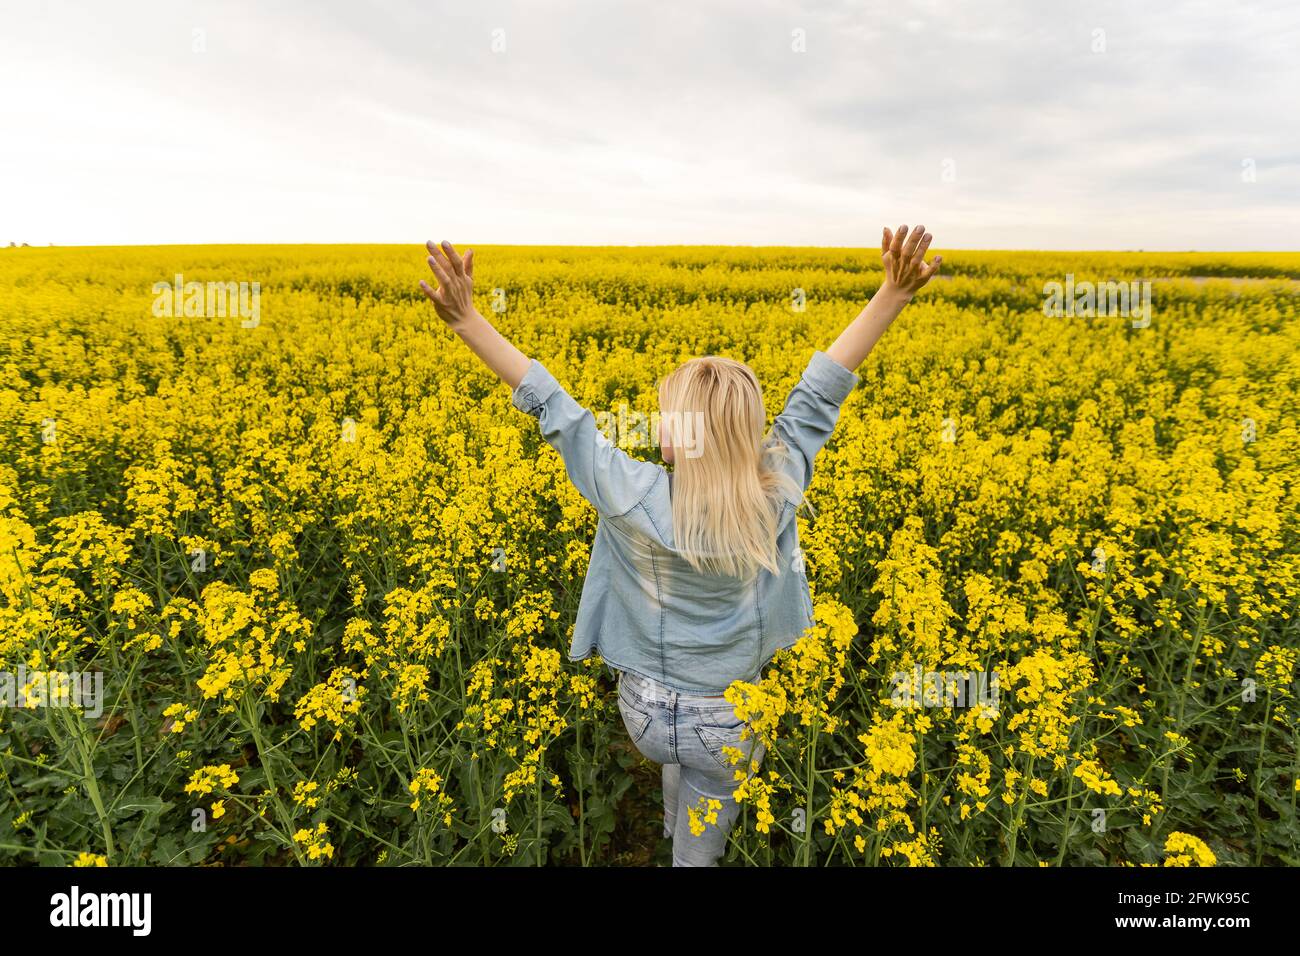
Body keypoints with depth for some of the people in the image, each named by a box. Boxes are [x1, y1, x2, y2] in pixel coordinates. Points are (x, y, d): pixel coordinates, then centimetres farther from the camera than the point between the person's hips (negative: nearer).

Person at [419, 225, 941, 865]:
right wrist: (894, 293, -13)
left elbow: (549, 404, -23)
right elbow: (822, 390, -16)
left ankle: (673, 832, 63)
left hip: (646, 712, 1)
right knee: (701, 846, 26)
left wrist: (466, 320, -18)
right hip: (729, 720, 0)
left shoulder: (631, 497, -27)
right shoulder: (775, 495, -23)